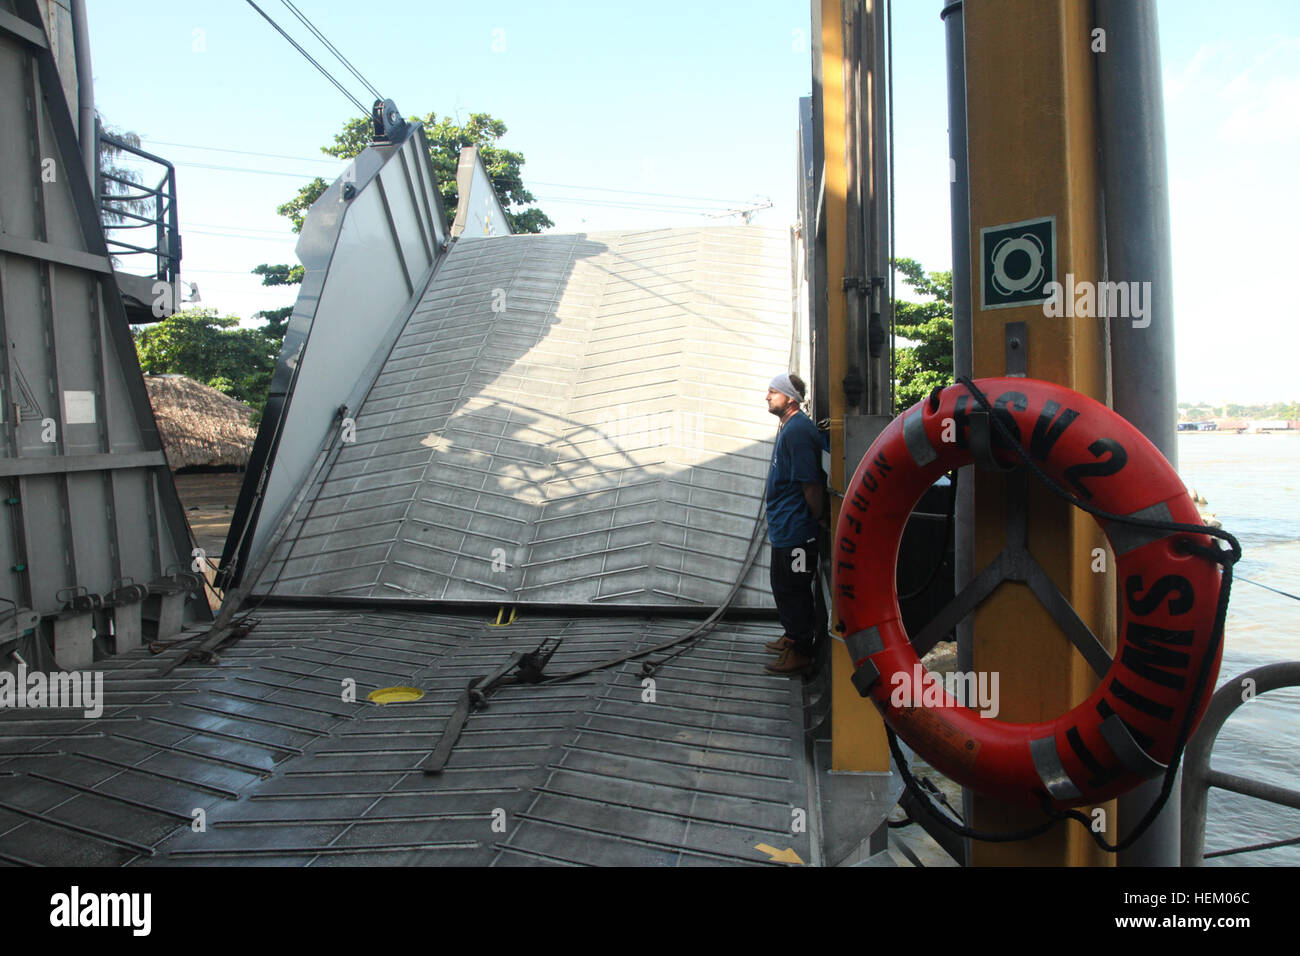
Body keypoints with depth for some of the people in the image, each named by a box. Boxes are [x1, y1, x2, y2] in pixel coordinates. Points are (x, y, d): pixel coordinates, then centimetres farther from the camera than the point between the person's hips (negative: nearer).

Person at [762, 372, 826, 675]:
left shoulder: (797, 430, -21)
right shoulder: (790, 427, 13)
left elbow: (811, 483, -23)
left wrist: (816, 517, -15)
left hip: (795, 530, -11)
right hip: (785, 525, 11)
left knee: (793, 590, 0)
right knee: (784, 586, 21)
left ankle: (800, 652, 12)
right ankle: (792, 637, 37)